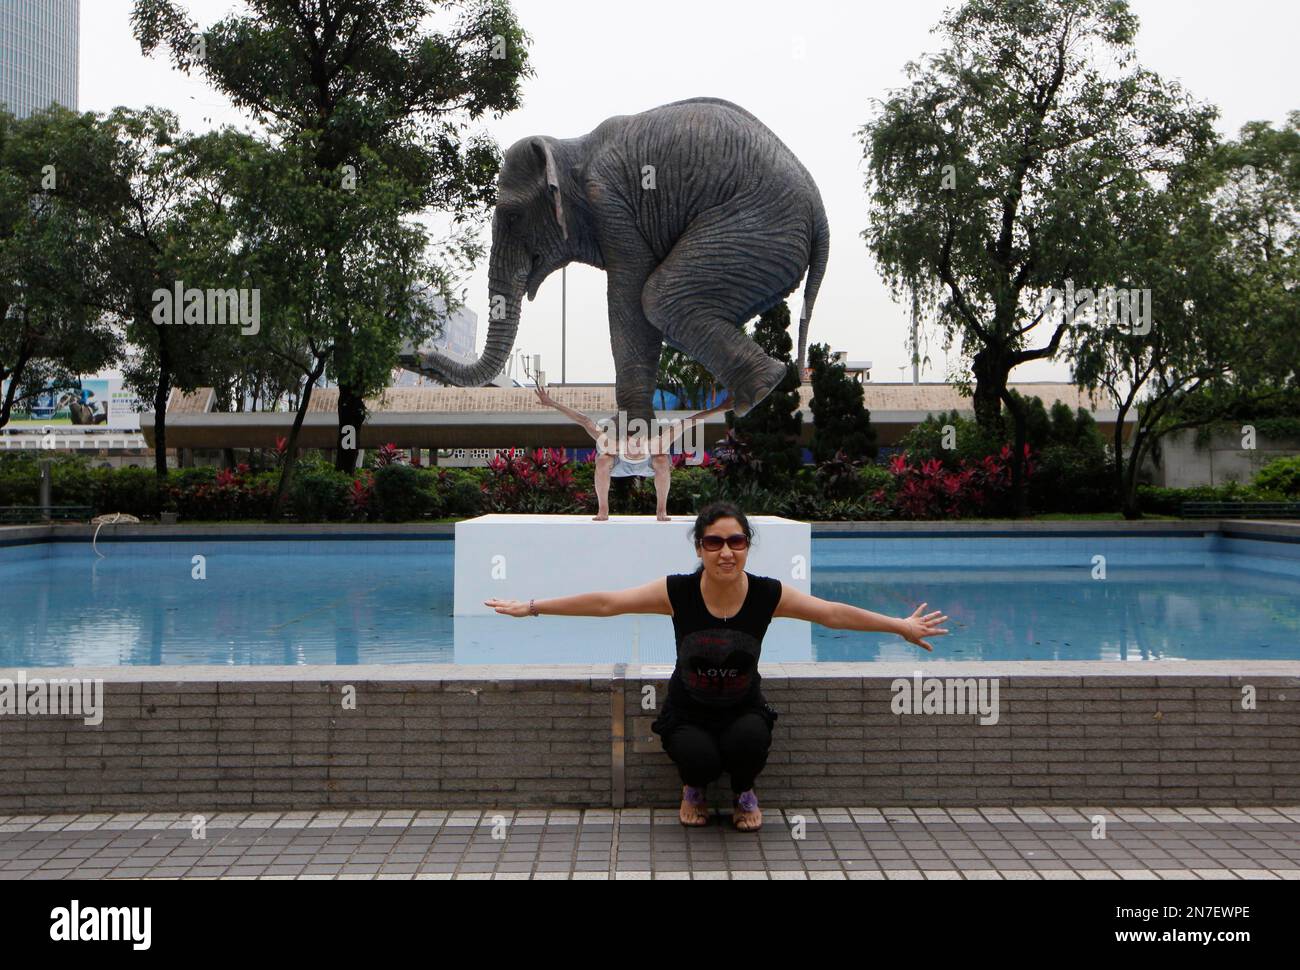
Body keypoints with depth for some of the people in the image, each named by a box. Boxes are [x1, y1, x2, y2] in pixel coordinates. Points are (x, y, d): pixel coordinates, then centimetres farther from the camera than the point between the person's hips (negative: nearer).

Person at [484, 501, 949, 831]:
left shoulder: (768, 594, -16)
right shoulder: (677, 591, -19)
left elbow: (833, 613, -8)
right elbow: (605, 603, -16)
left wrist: (901, 626, -4)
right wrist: (531, 607, -16)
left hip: (744, 708, 1)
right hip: (687, 711, -1)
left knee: (749, 740, -32)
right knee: (700, 757, -30)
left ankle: (744, 794, 6)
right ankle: (693, 790, 10)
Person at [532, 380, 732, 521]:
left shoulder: (656, 444, -45)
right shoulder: (612, 444, -45)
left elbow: (688, 422, -43)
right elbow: (585, 421, -42)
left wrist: (718, 409, -45)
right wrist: (552, 403, -42)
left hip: (648, 463, 0)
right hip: (619, 464, 0)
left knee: (662, 461, -33)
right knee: (602, 461, -32)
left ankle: (661, 509, -11)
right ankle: (603, 509, -10)